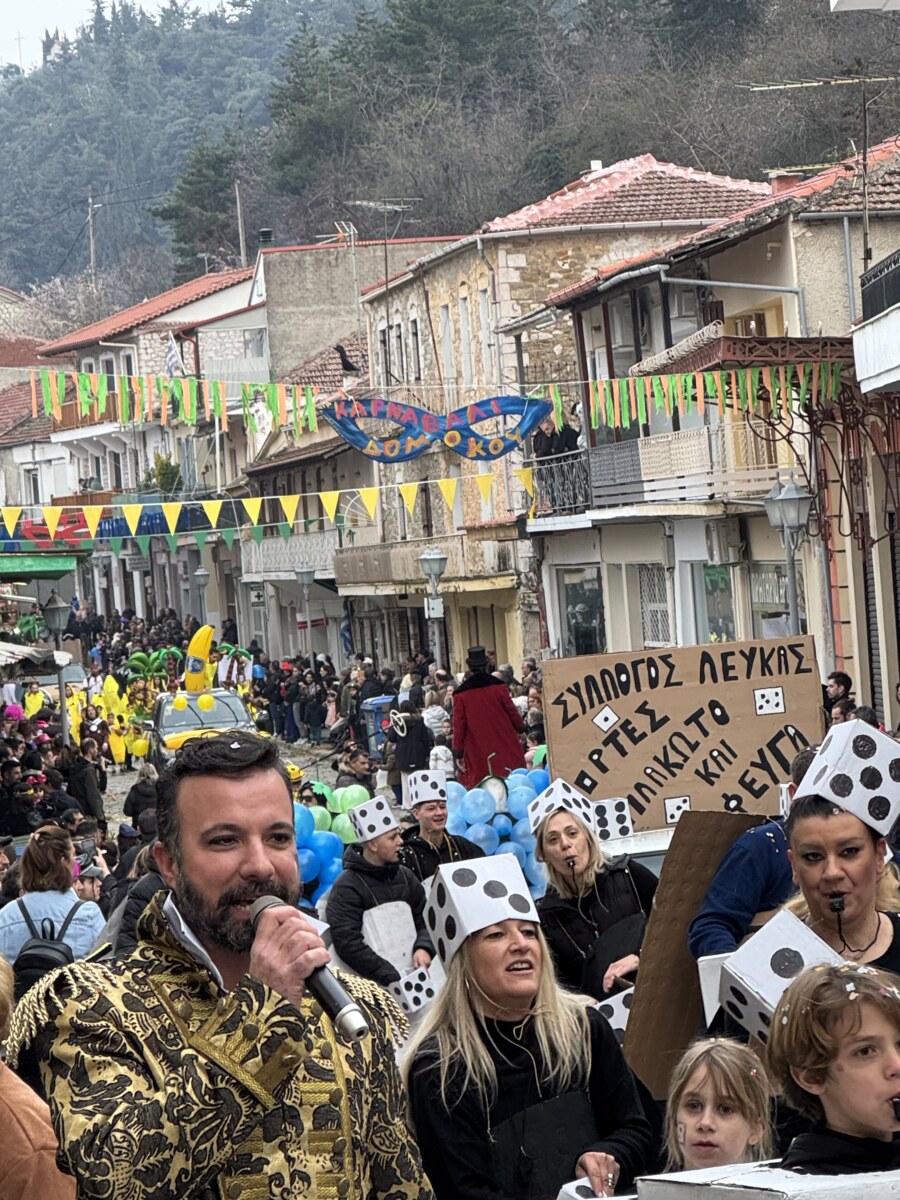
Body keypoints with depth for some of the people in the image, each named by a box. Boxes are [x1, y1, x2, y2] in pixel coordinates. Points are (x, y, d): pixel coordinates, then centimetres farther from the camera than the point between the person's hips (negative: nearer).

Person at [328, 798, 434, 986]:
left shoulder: (405, 876, 16)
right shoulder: (347, 887, -3)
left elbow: (425, 919, 20)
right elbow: (347, 943, -11)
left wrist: (423, 947, -2)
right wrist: (393, 978, -16)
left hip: (416, 975, 5)